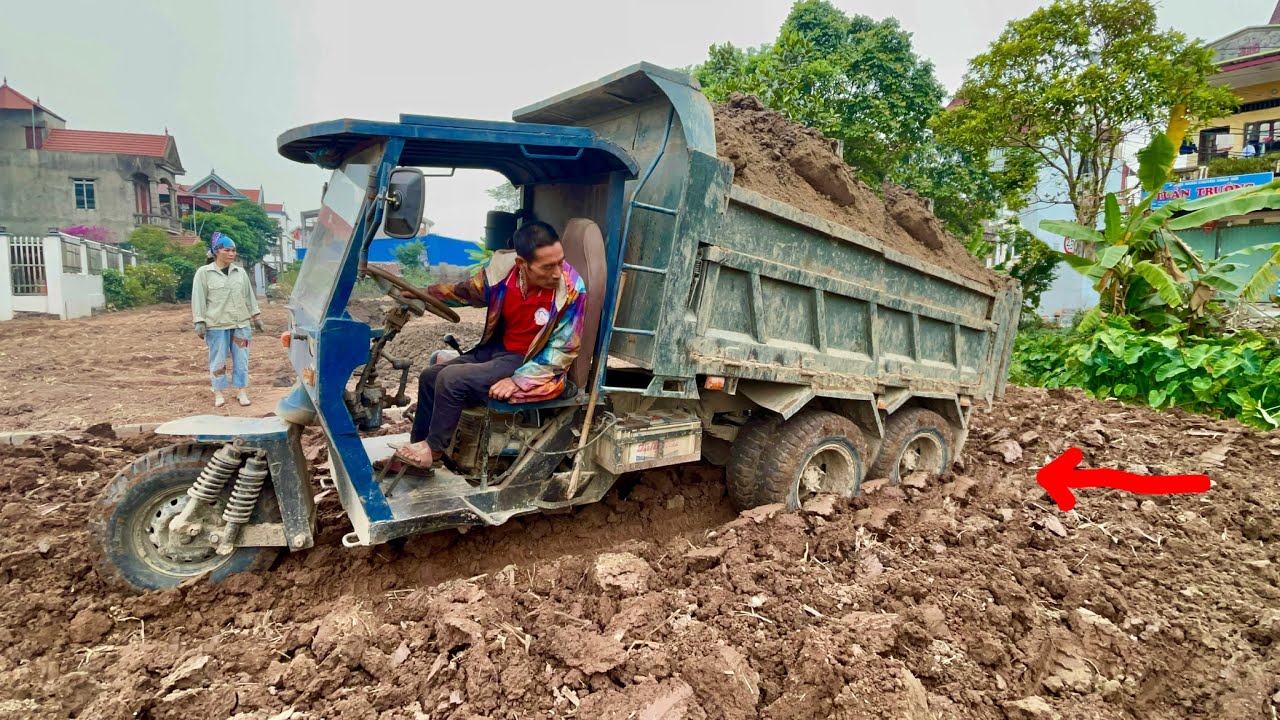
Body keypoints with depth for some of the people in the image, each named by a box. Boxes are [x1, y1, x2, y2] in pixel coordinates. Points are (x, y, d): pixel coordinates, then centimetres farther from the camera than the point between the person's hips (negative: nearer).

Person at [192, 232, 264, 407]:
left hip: (241, 323, 3)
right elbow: (198, 299, -2)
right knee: (218, 360, 3)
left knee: (241, 359, 5)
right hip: (216, 325, -3)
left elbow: (249, 295, 15)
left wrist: (255, 316, 13)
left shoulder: (240, 272, 10)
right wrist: (199, 322, -8)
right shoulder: (204, 272, -1)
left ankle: (242, 391, 13)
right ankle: (219, 393, 11)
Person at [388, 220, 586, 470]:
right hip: (497, 348, 7)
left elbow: (563, 350, -18)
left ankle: (433, 449, 6)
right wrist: (426, 293, 7)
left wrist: (518, 381, -23)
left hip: (533, 364, -6)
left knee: (452, 379, -18)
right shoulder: (502, 265, -12)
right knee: (430, 377, 5)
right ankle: (418, 450, 23)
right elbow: (470, 291, 12)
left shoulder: (572, 289, -26)